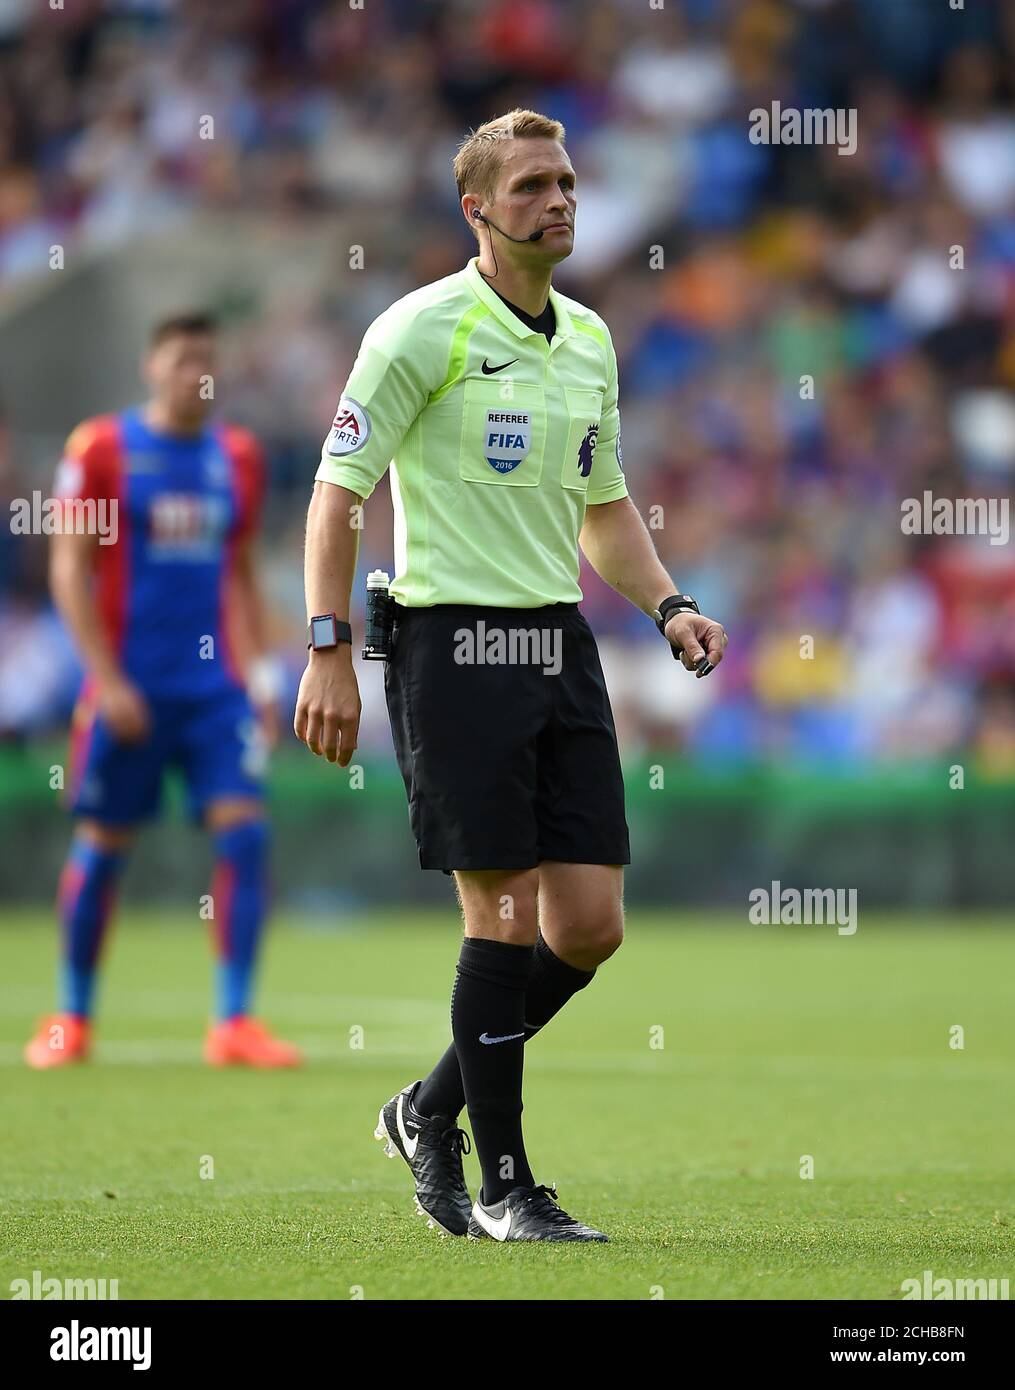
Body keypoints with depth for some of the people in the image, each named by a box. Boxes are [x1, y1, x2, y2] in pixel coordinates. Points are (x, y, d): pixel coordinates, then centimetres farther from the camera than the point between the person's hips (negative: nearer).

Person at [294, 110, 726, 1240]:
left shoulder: (589, 340, 14)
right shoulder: (424, 328, -7)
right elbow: (338, 486, -8)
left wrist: (669, 605, 7)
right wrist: (328, 649, -15)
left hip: (560, 640, 7)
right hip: (453, 639, -7)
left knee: (590, 925, 1)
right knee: (505, 916, -8)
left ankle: (431, 1112, 21)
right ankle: (502, 1188, 3)